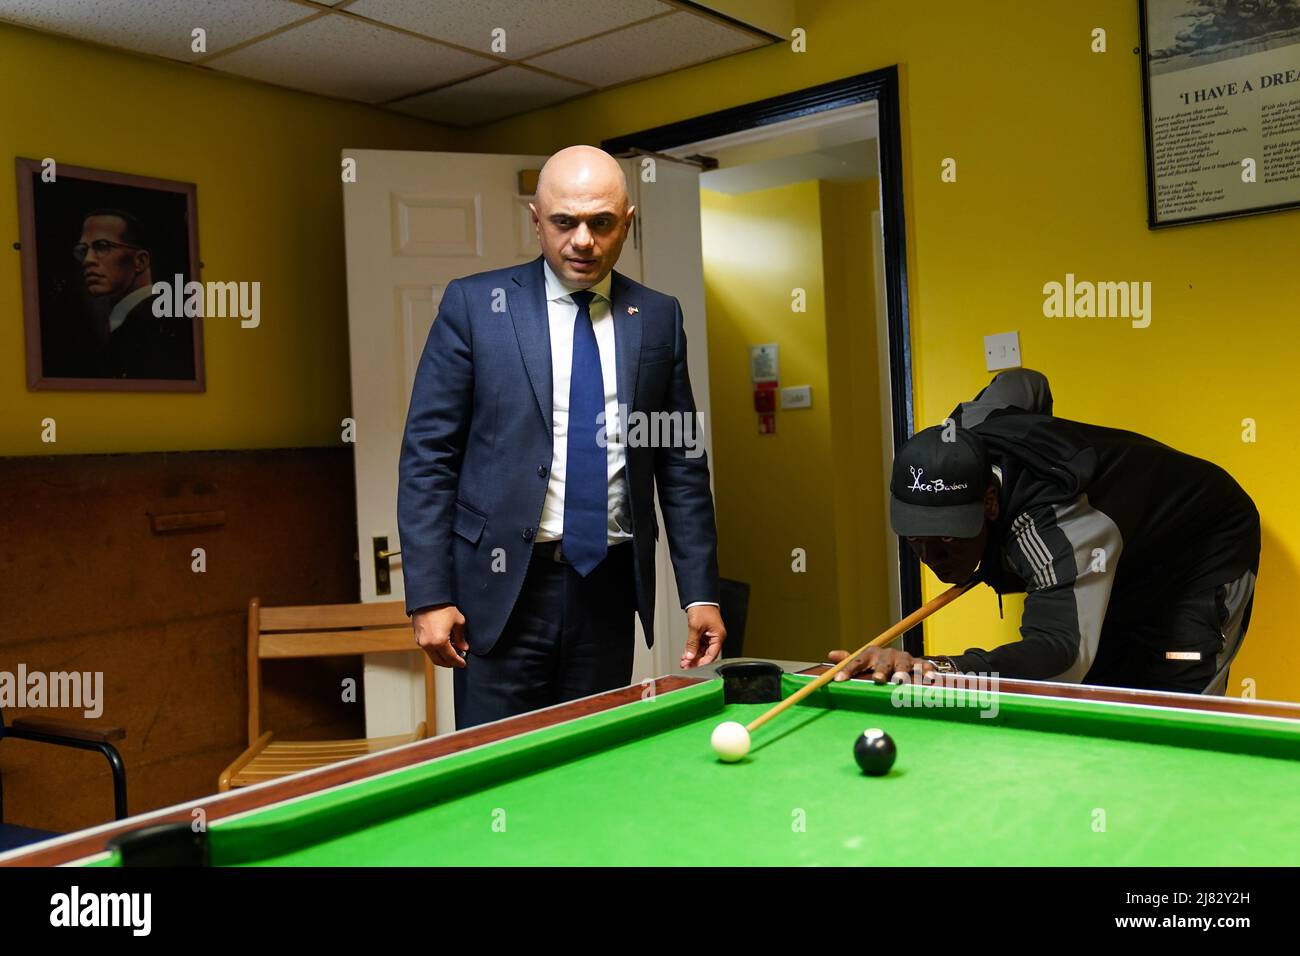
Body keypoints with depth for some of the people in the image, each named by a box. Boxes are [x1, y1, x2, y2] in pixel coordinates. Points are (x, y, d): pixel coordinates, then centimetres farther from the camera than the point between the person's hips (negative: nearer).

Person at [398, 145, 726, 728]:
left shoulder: (658, 318, 7)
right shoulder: (473, 304, 0)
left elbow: (683, 462, 9)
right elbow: (427, 455, -2)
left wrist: (701, 594, 3)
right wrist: (429, 595, -9)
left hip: (610, 586, 3)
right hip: (503, 584, -2)